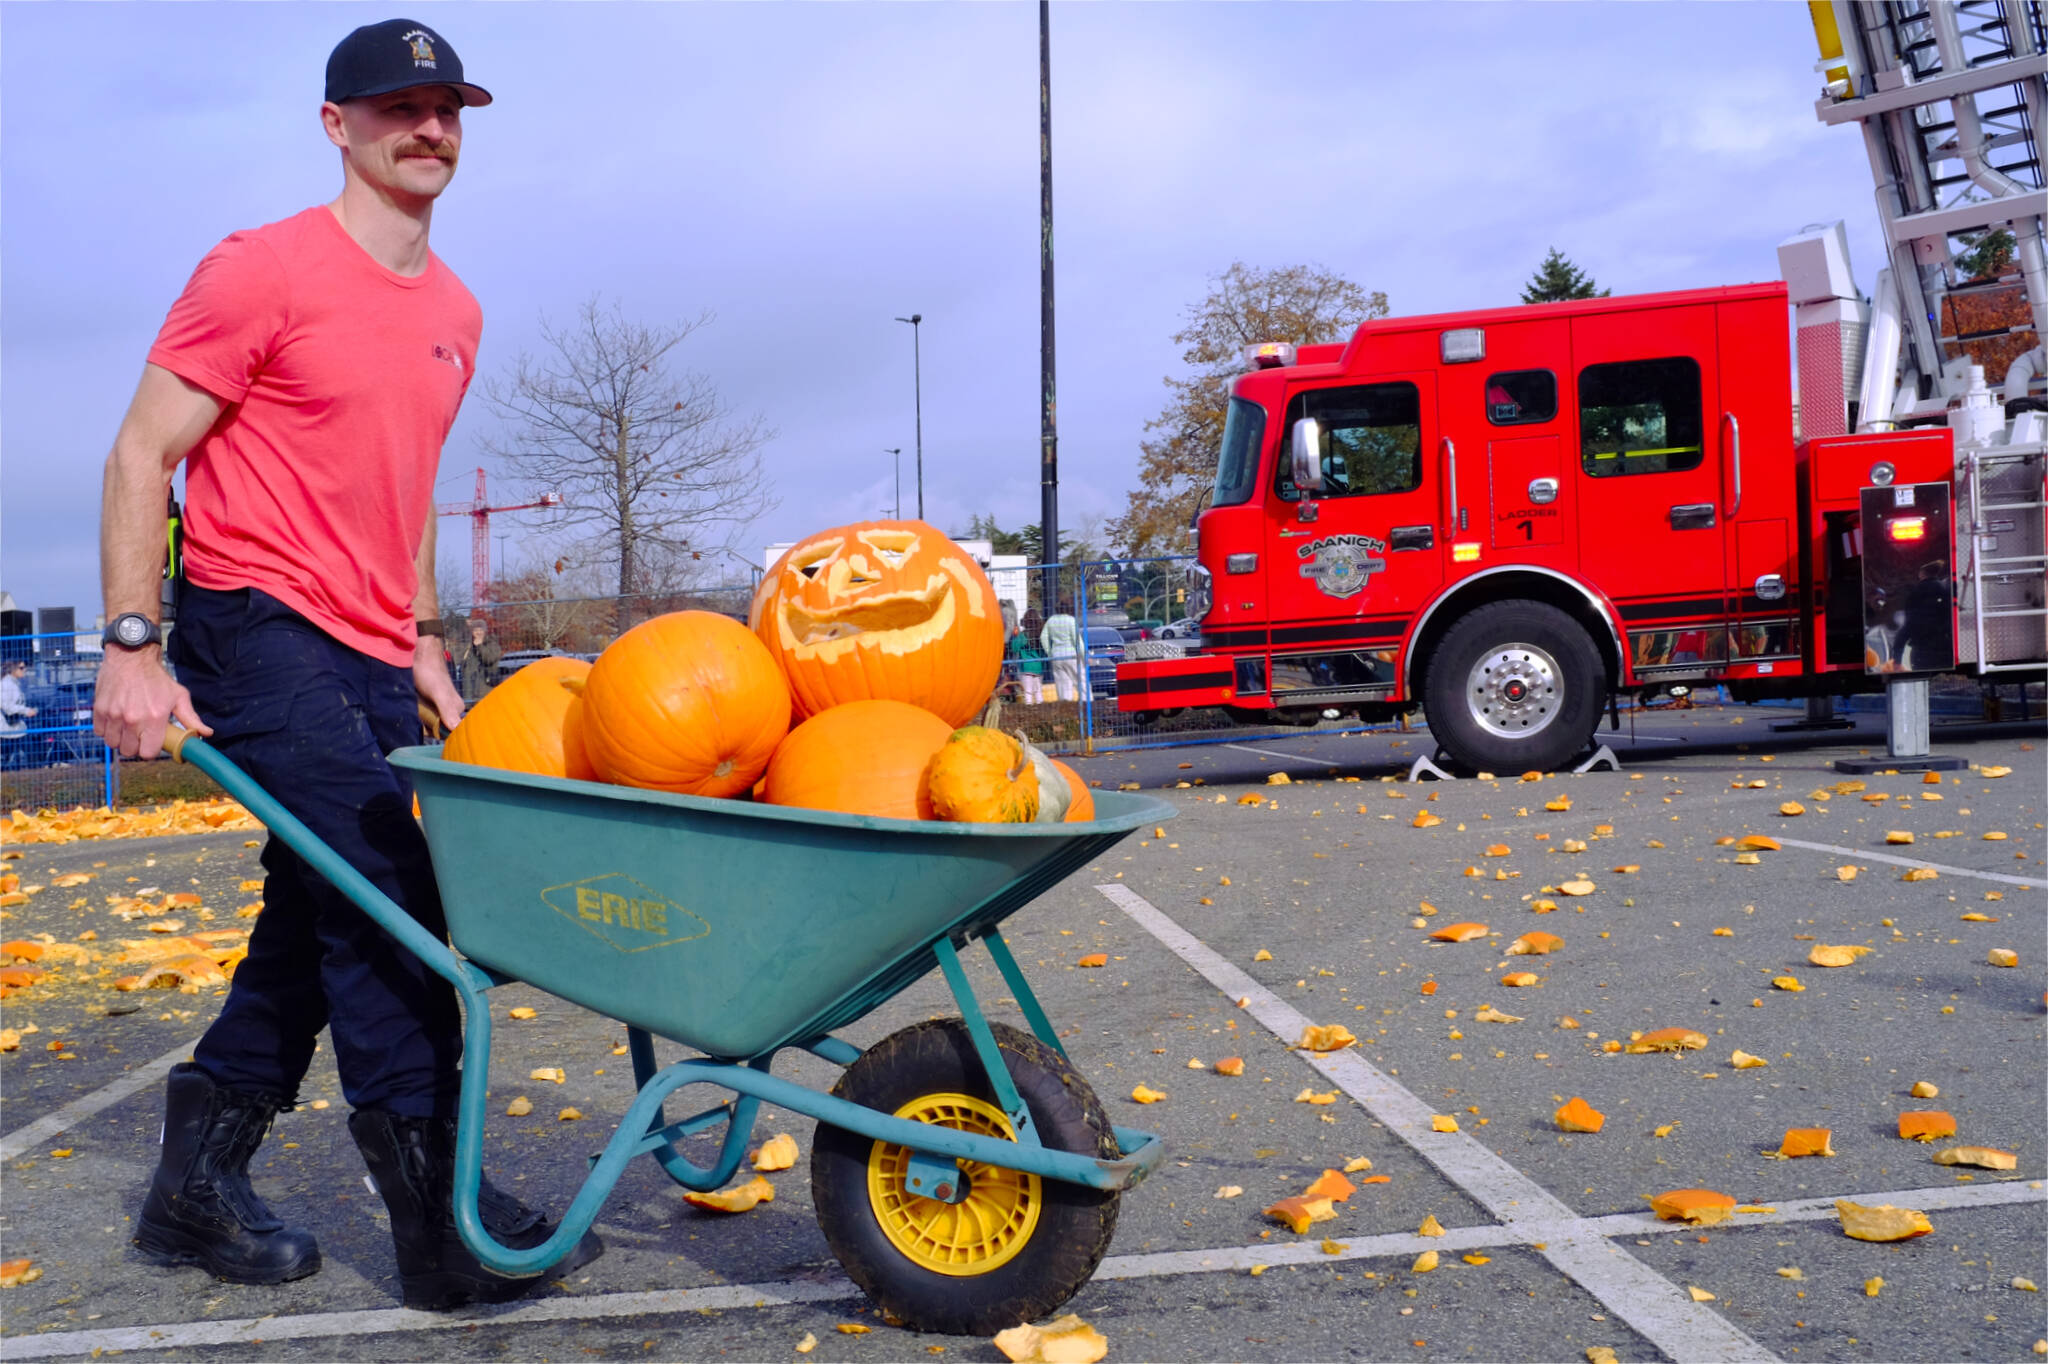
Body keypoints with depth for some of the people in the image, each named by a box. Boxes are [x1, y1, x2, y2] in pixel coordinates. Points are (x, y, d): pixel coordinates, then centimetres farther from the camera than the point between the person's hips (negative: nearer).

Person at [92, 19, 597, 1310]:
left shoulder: (456, 313, 14)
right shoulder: (264, 272, -8)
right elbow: (141, 459, -9)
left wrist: (423, 645, 17)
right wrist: (132, 648, -17)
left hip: (372, 660, 8)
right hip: (259, 627, -8)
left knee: (321, 921, 10)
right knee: (389, 907, -14)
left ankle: (197, 1186, 25)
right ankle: (440, 1221, -6)